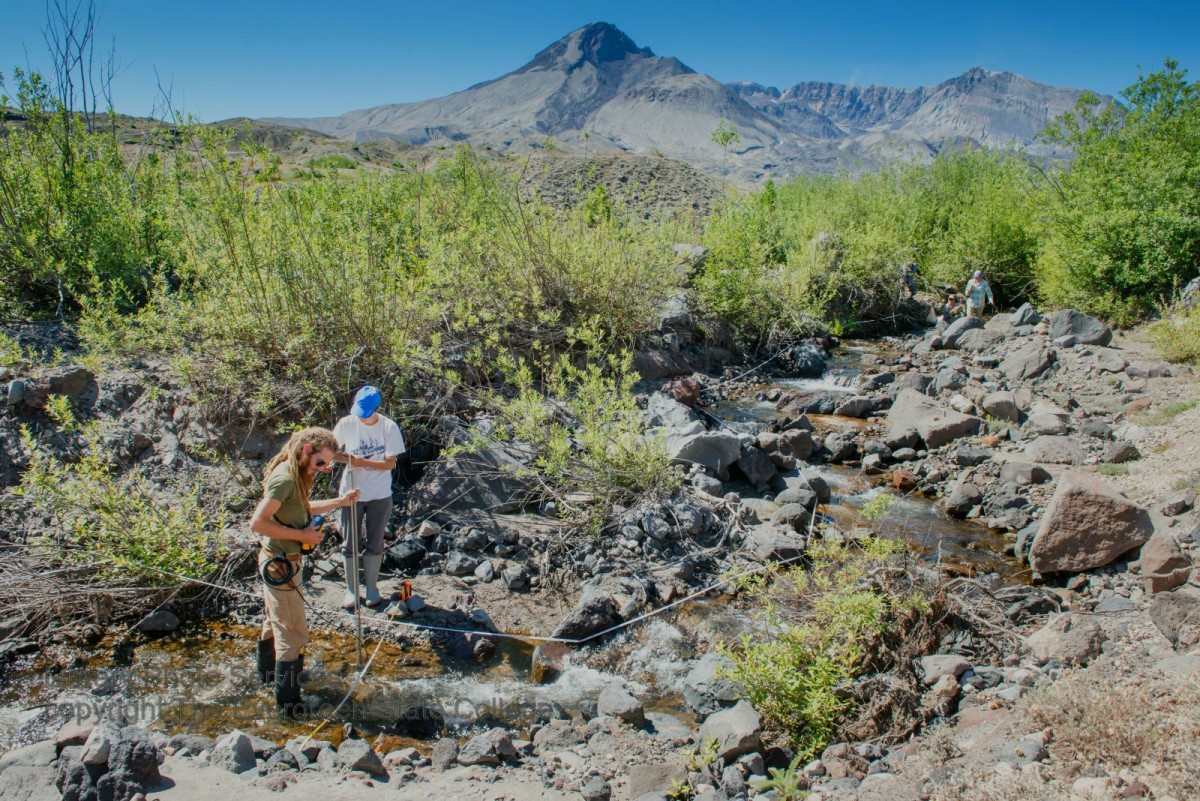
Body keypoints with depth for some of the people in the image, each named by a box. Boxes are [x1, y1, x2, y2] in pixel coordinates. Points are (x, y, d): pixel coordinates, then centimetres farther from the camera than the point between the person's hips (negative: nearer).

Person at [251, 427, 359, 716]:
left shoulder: (294, 475, 5)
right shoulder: (284, 478, -25)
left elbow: (302, 509, 21)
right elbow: (258, 523, -31)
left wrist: (339, 502, 11)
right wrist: (302, 535, -25)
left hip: (276, 562, 10)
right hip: (281, 565, -10)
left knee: (274, 621, 27)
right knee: (293, 633, 0)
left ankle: (268, 673, 47)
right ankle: (288, 701, 10)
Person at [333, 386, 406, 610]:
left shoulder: (389, 427, -12)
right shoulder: (346, 424, -9)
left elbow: (390, 463, -12)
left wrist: (364, 462, -25)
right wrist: (348, 458, -22)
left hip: (380, 494, -1)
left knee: (375, 542, 11)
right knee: (350, 543, 9)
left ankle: (372, 587, 26)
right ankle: (351, 588, 23)